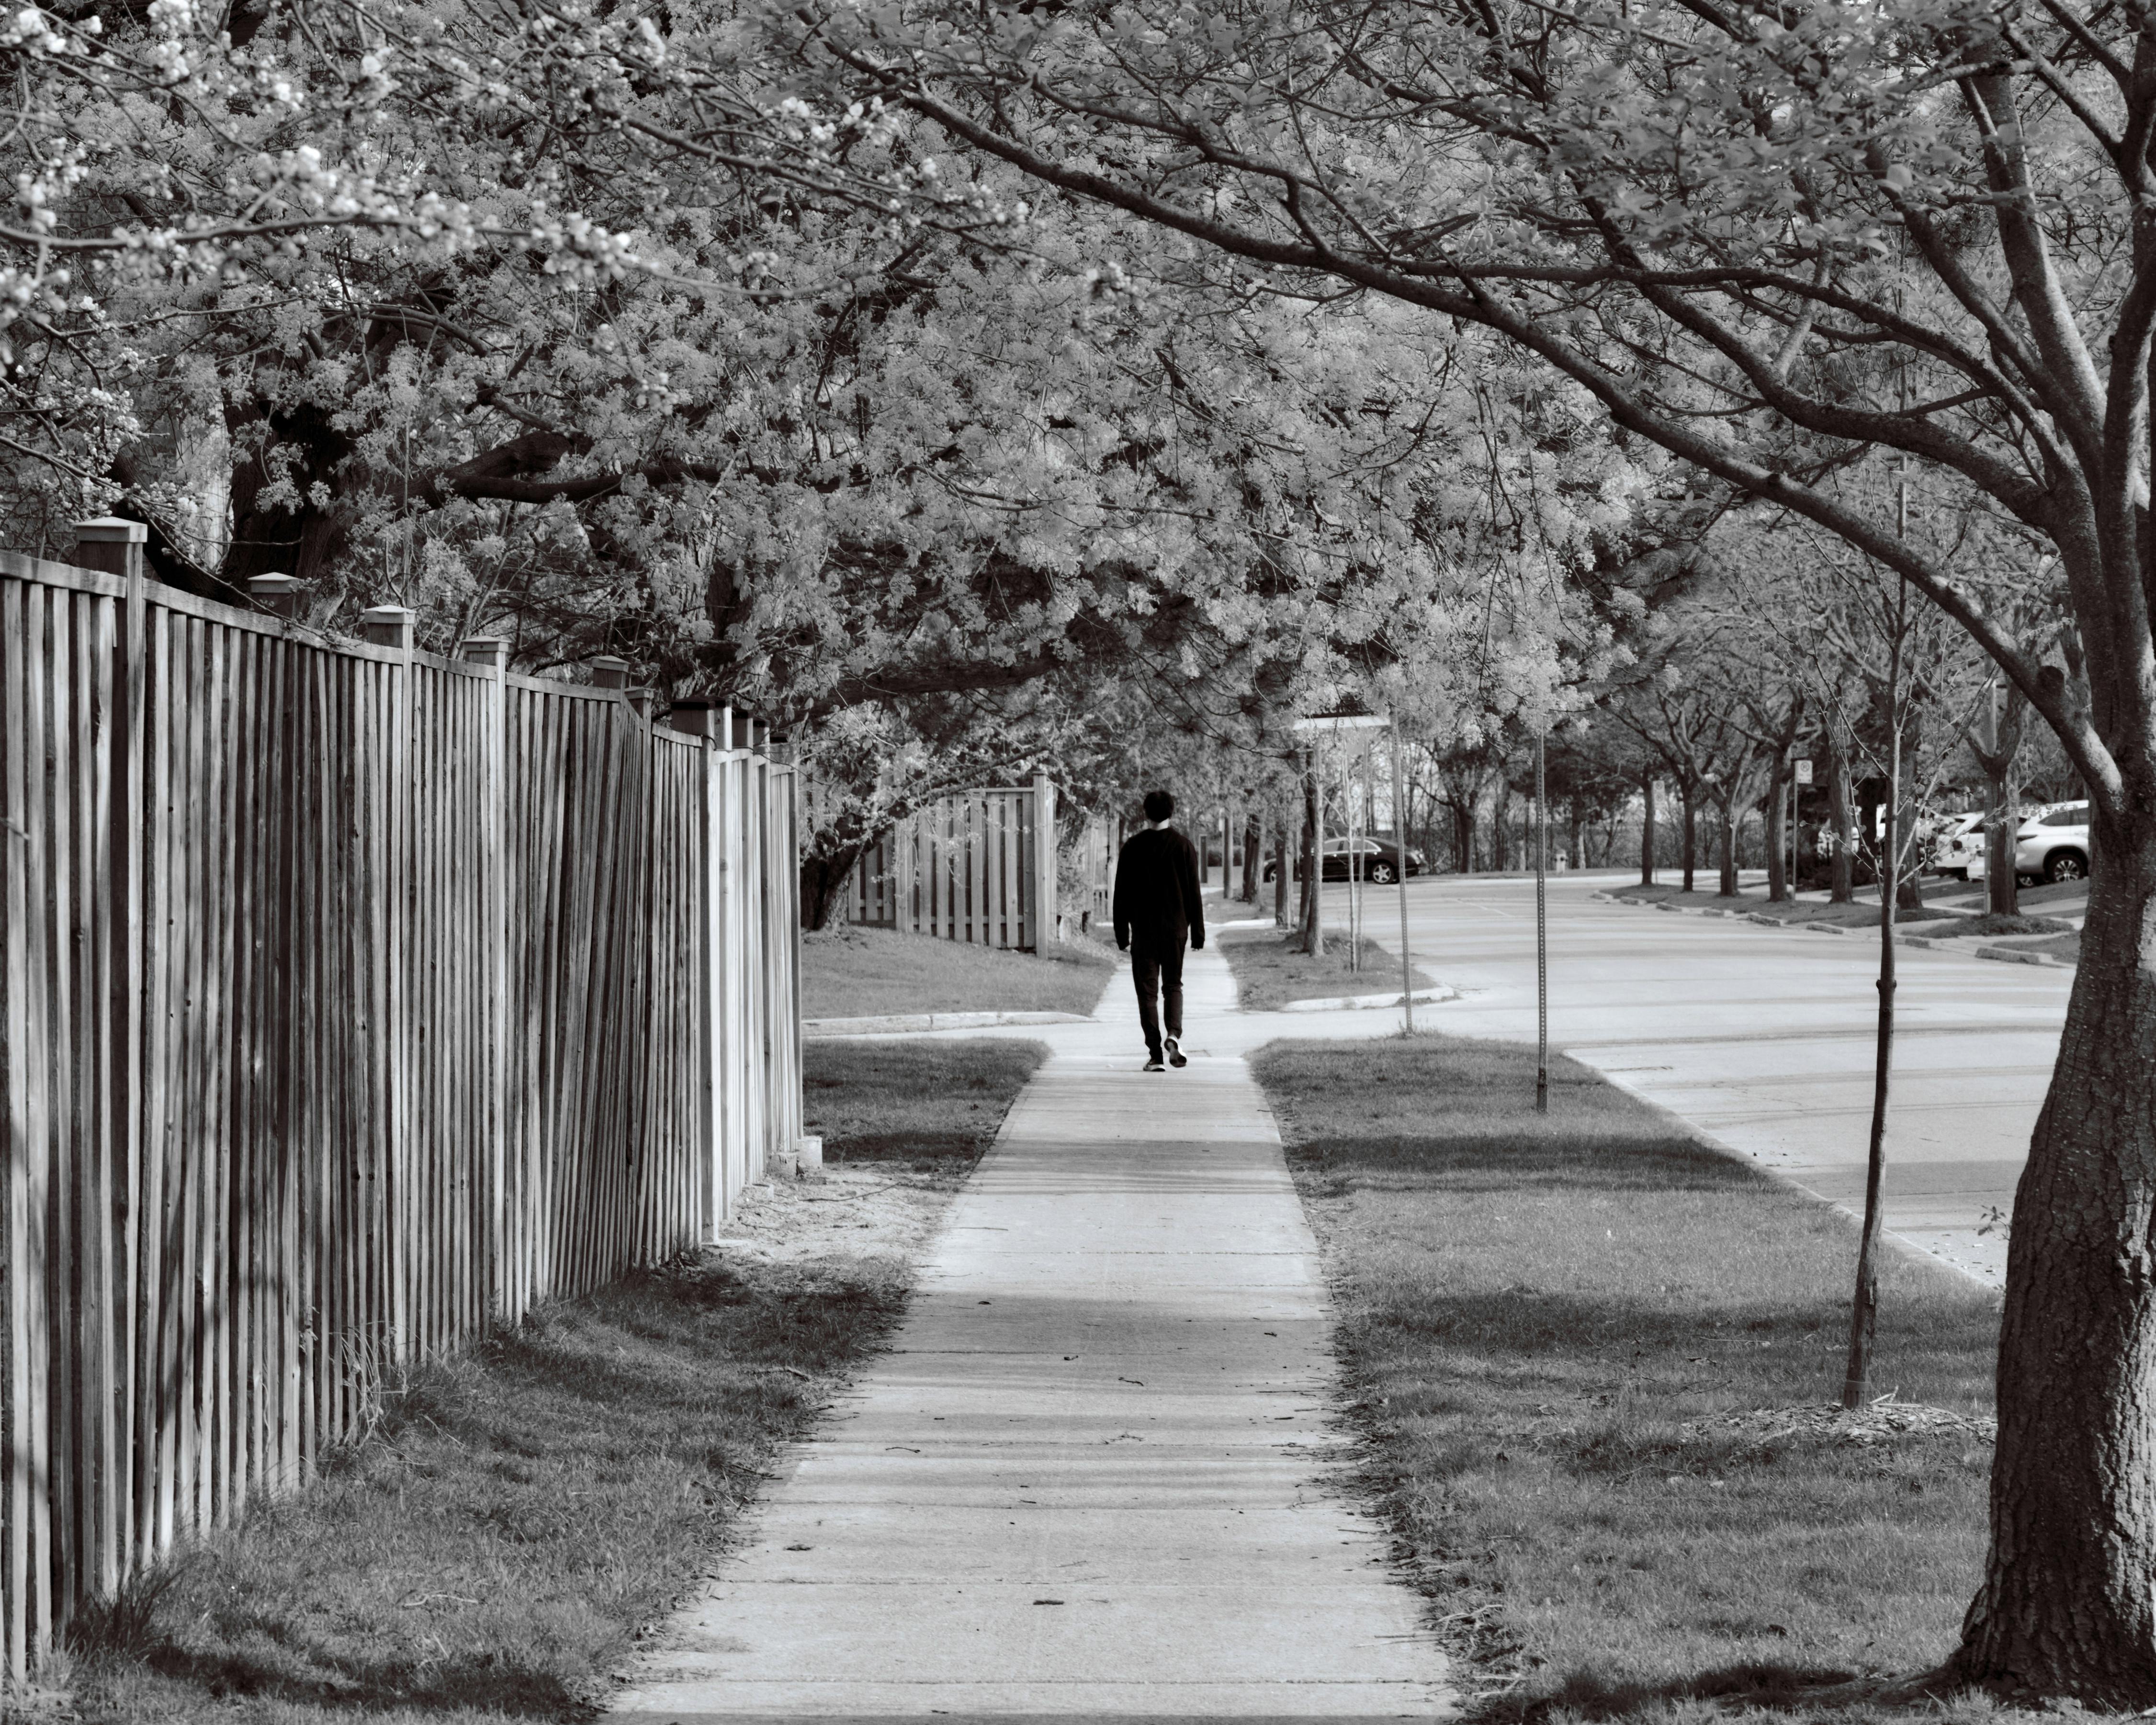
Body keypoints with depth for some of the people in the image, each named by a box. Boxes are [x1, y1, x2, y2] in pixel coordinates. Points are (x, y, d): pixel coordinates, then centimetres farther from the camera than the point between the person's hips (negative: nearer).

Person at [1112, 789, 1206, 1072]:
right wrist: (1198, 933, 4)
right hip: (1175, 929, 1)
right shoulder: (1183, 846, -3)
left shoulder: (1133, 847, -2)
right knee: (1173, 985, 15)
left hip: (1143, 930, -1)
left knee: (1147, 991, 4)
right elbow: (1193, 893, -2)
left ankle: (1155, 1054, -2)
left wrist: (1122, 935, 6)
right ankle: (1174, 1034, -9)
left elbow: (1122, 894, 1)